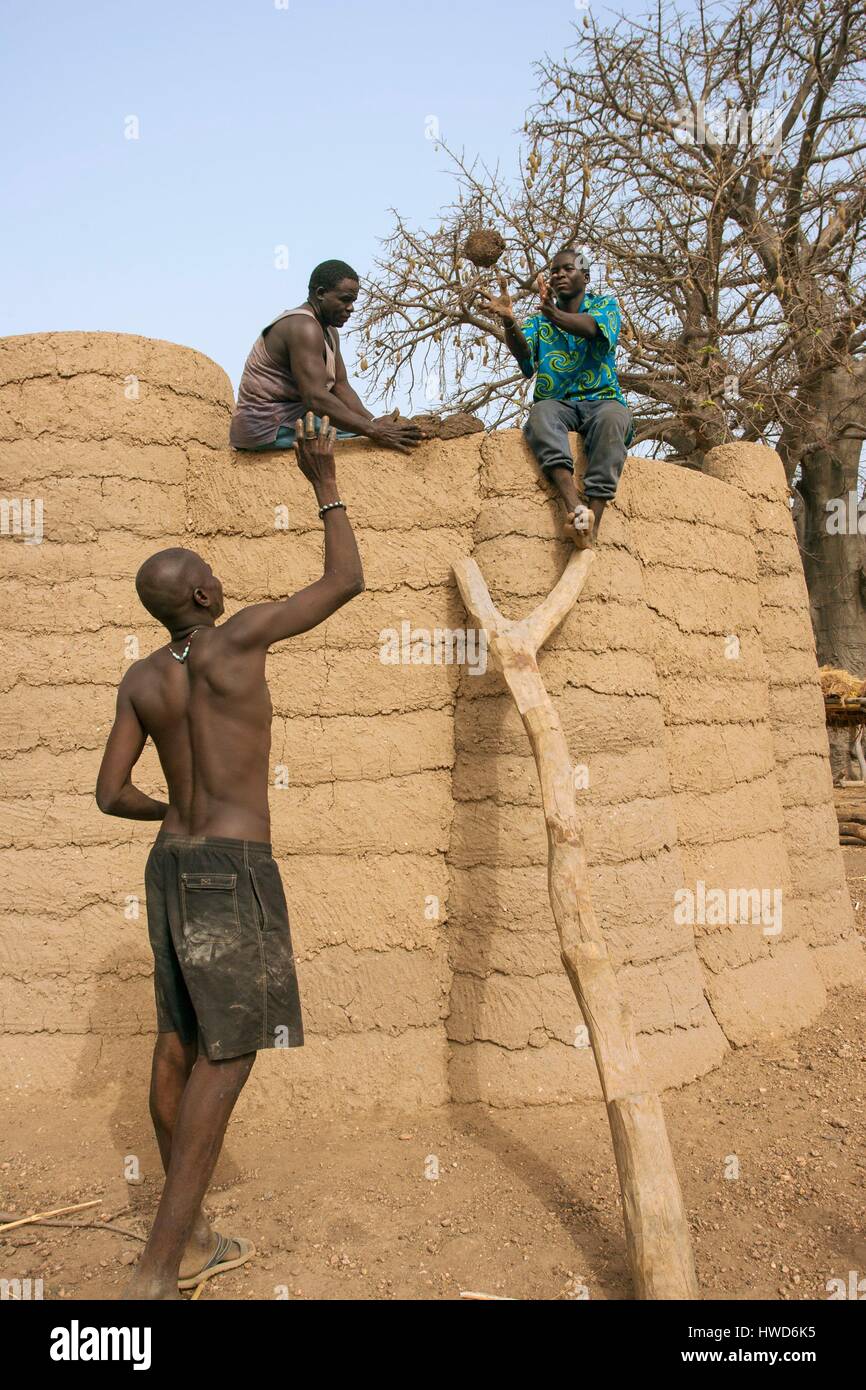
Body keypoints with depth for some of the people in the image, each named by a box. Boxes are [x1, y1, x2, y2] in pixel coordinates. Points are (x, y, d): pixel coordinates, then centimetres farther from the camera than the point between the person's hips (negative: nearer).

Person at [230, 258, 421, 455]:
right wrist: (375, 432, -34)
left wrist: (374, 422, -11)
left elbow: (340, 387, 8)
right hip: (267, 426, -10)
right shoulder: (303, 327, -19)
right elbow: (315, 398, -30)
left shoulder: (330, 331, 14)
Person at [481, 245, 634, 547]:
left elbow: (593, 328, -11)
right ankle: (574, 506, -56)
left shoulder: (605, 305, 16)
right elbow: (523, 352, -3)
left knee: (612, 417, -37)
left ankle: (593, 518, -53)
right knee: (541, 412, -35)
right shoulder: (538, 321, 21)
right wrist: (508, 322, -26)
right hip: (557, 402, 1)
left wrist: (553, 314, -32)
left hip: (601, 399, -1)